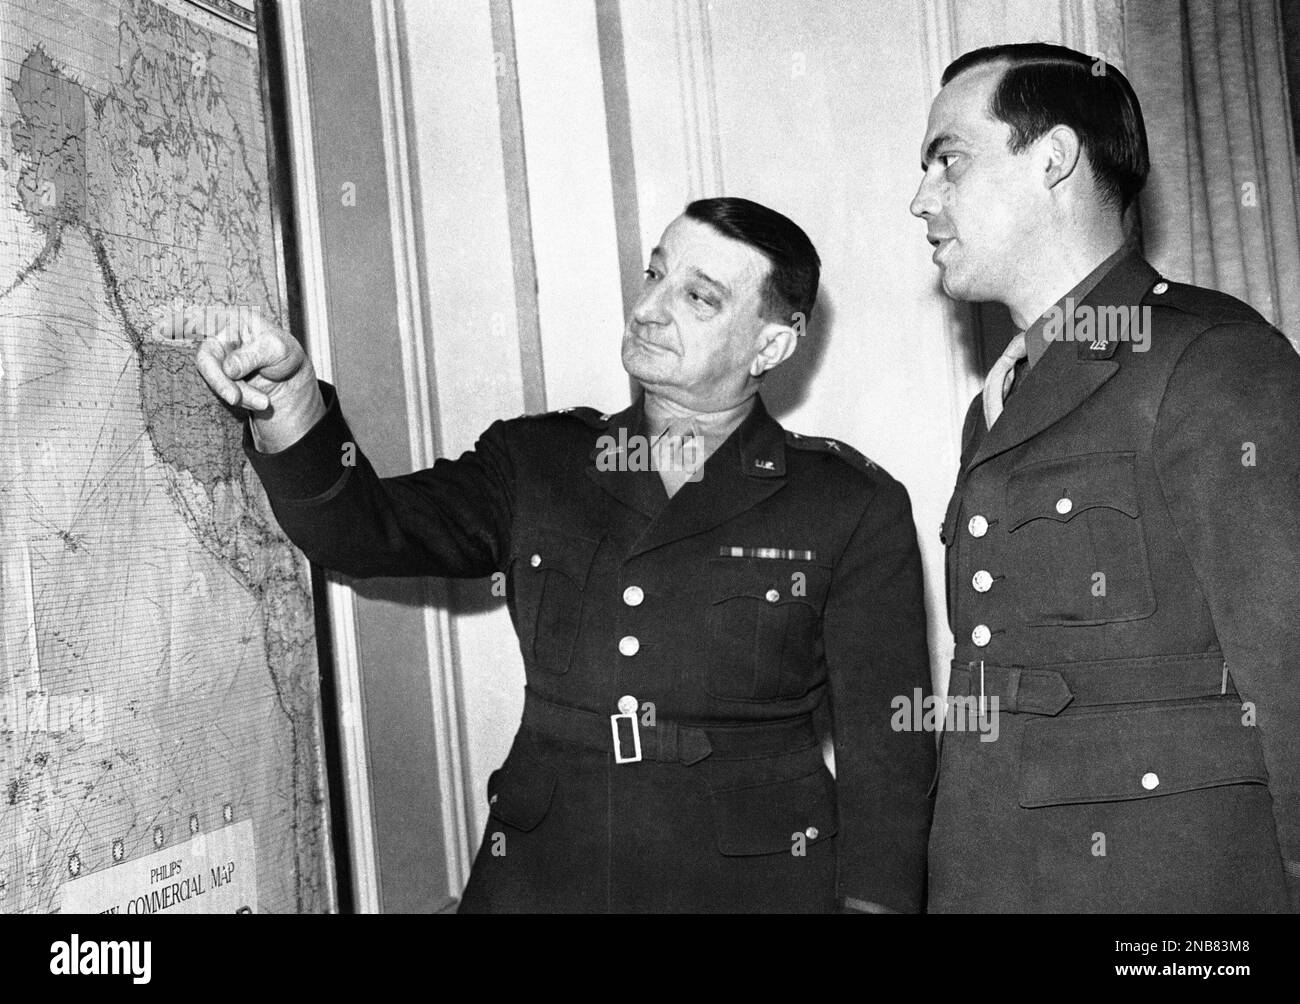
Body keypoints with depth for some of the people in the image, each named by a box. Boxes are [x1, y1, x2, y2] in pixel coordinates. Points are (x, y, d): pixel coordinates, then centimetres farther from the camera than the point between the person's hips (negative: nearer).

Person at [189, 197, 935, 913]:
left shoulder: (852, 509, -2)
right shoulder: (536, 465, 6)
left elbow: (886, 754, -4)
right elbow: (366, 531, -5)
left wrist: (872, 900, -14)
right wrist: (291, 398, -22)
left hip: (756, 883, -2)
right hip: (537, 879, 2)